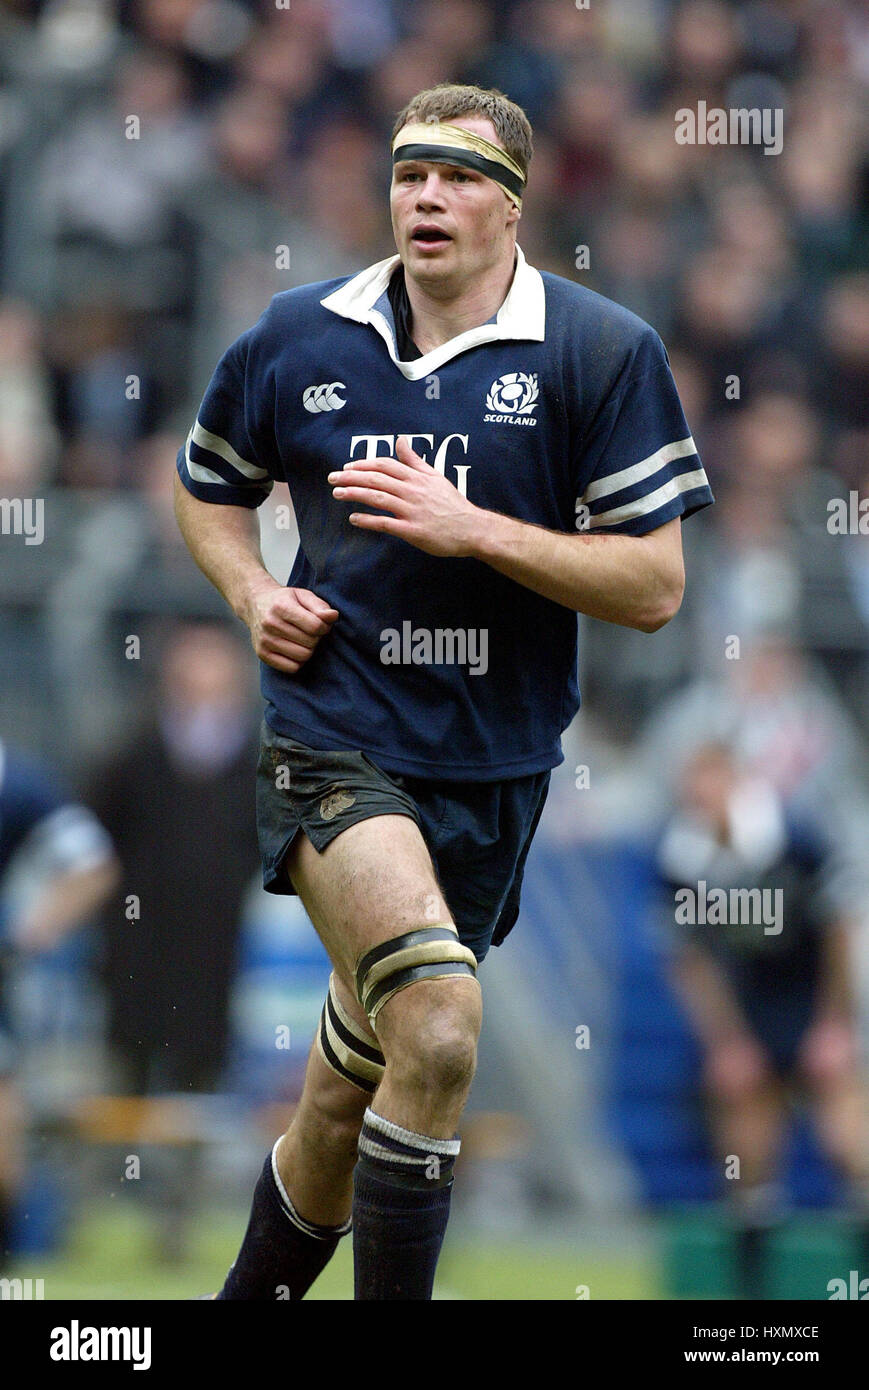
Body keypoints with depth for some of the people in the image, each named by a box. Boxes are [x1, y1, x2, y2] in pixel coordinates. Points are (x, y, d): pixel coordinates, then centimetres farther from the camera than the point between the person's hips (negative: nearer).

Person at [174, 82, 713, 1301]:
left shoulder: (600, 353, -3)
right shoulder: (300, 338, 4)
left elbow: (653, 585, -8)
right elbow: (207, 483, 22)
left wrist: (469, 527, -17)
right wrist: (254, 595, 2)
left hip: (491, 769, 1)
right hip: (333, 737, -1)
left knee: (354, 1096, 12)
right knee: (439, 1027, -27)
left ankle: (257, 1291, 35)